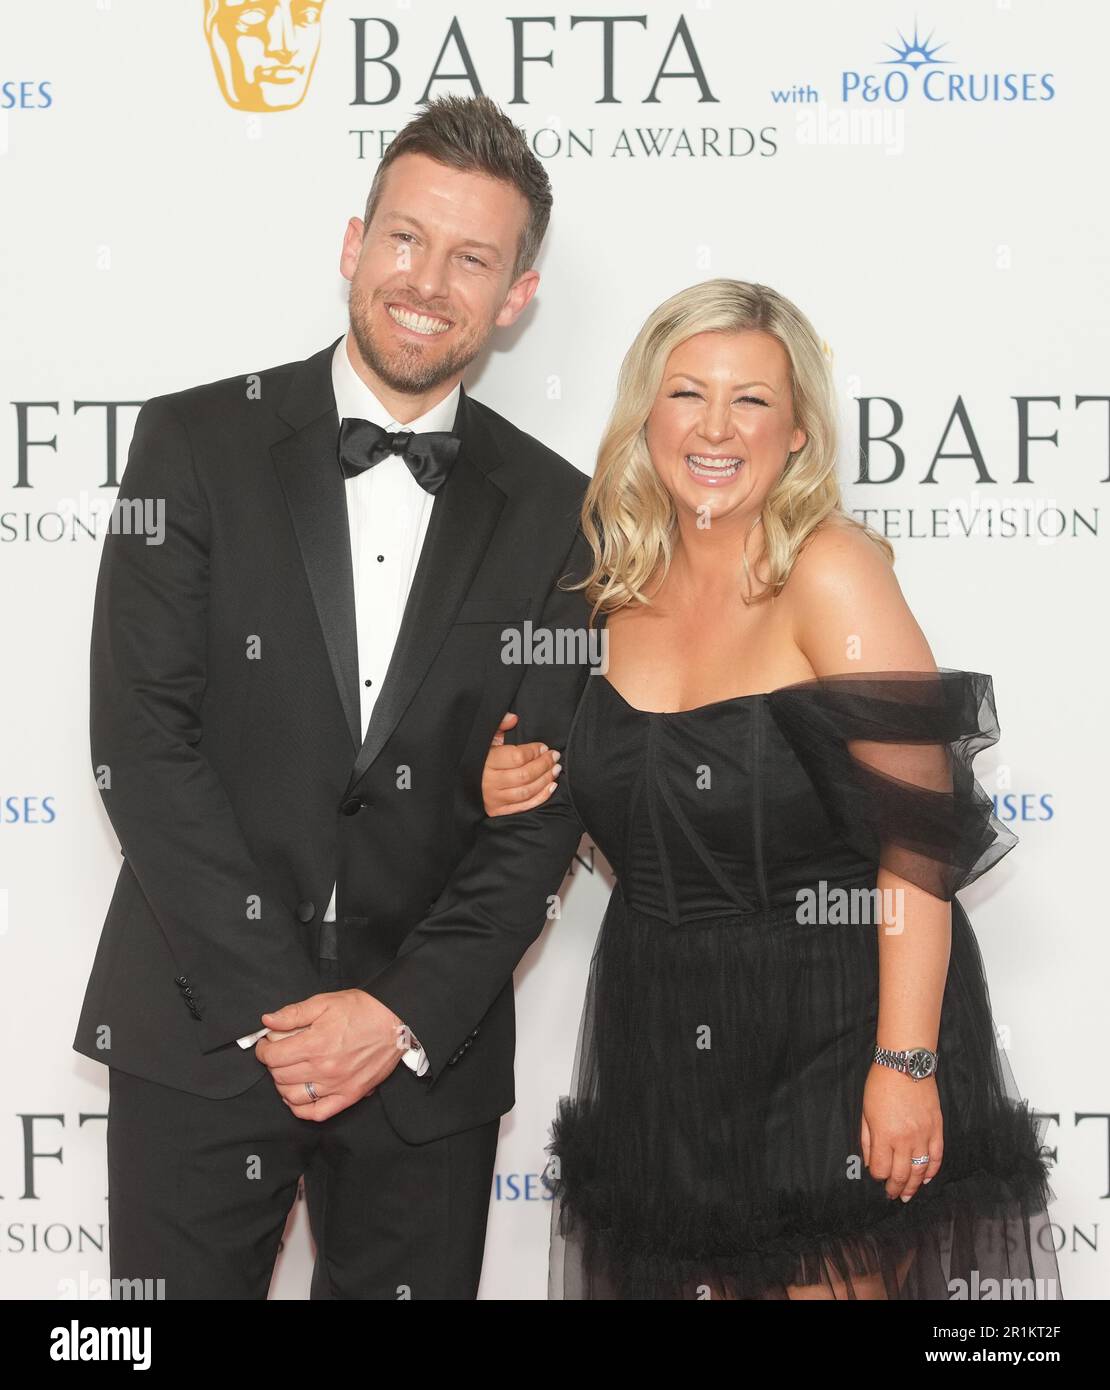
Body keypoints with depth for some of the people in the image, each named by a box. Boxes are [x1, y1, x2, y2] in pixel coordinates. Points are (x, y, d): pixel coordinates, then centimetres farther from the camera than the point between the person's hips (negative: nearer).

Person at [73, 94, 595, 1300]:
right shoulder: (197, 443, -2)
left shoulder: (548, 510, 3)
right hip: (199, 1027, -1)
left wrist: (405, 1014, -11)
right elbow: (140, 738, -9)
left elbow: (543, 803, 0)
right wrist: (275, 1005, -14)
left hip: (427, 1045, 2)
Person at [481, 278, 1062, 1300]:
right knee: (696, 1273, 12)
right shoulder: (624, 585, 3)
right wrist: (526, 787, -1)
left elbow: (920, 833, -19)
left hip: (830, 1031, -5)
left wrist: (906, 1063, -23)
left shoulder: (832, 572, -15)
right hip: (665, 1043, 6)